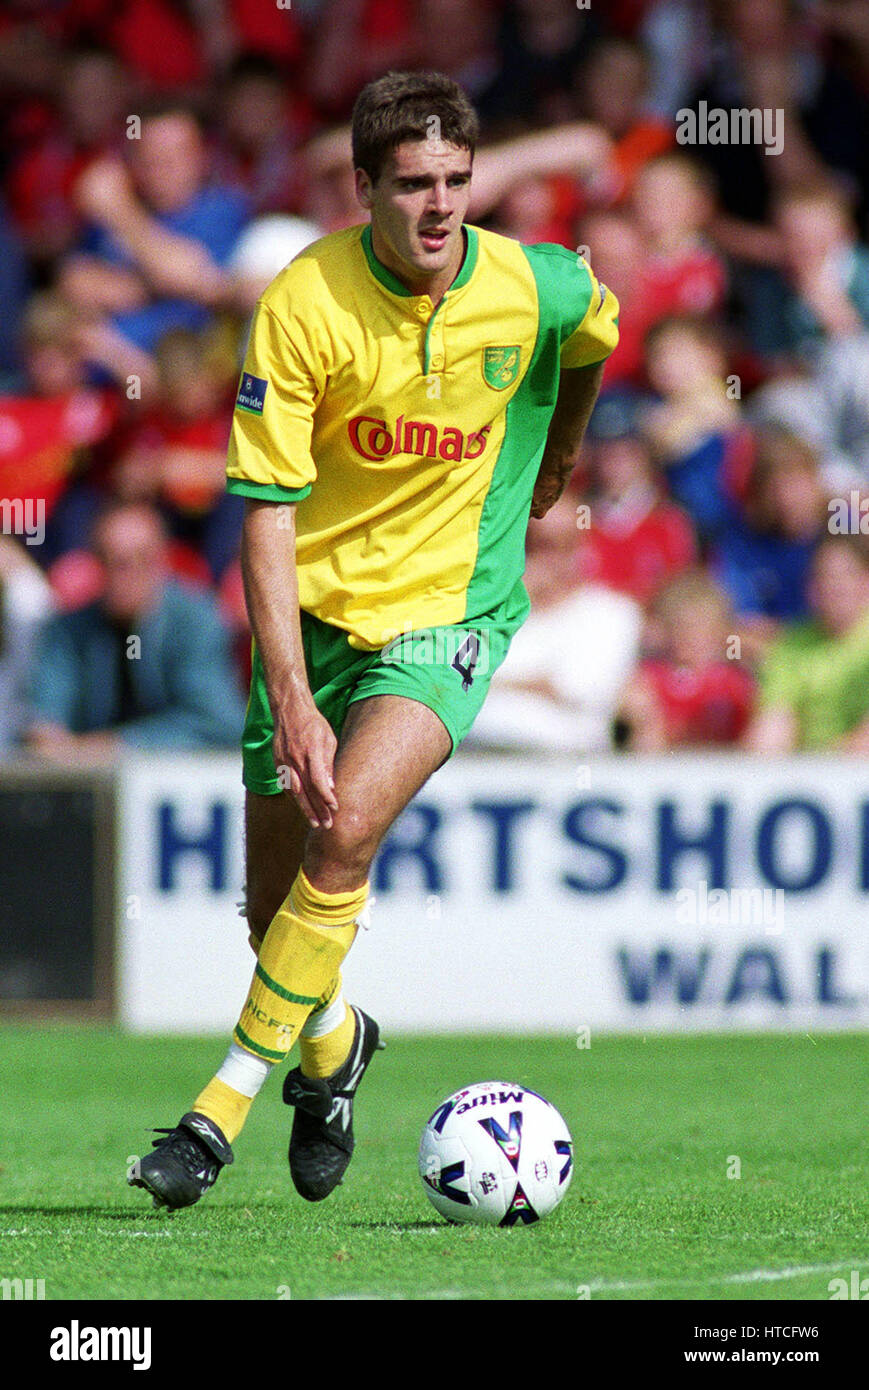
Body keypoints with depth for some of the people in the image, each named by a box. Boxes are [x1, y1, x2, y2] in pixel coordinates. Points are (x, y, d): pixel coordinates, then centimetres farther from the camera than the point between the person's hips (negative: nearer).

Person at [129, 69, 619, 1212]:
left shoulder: (537, 290, -13)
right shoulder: (304, 305, -18)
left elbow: (595, 342, 15)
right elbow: (267, 515, -19)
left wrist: (561, 452, 31)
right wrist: (291, 699, -27)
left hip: (451, 611, -1)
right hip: (315, 603, 1)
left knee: (345, 829, -25)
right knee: (275, 901, 6)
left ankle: (226, 1106, -17)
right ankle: (333, 1041, 41)